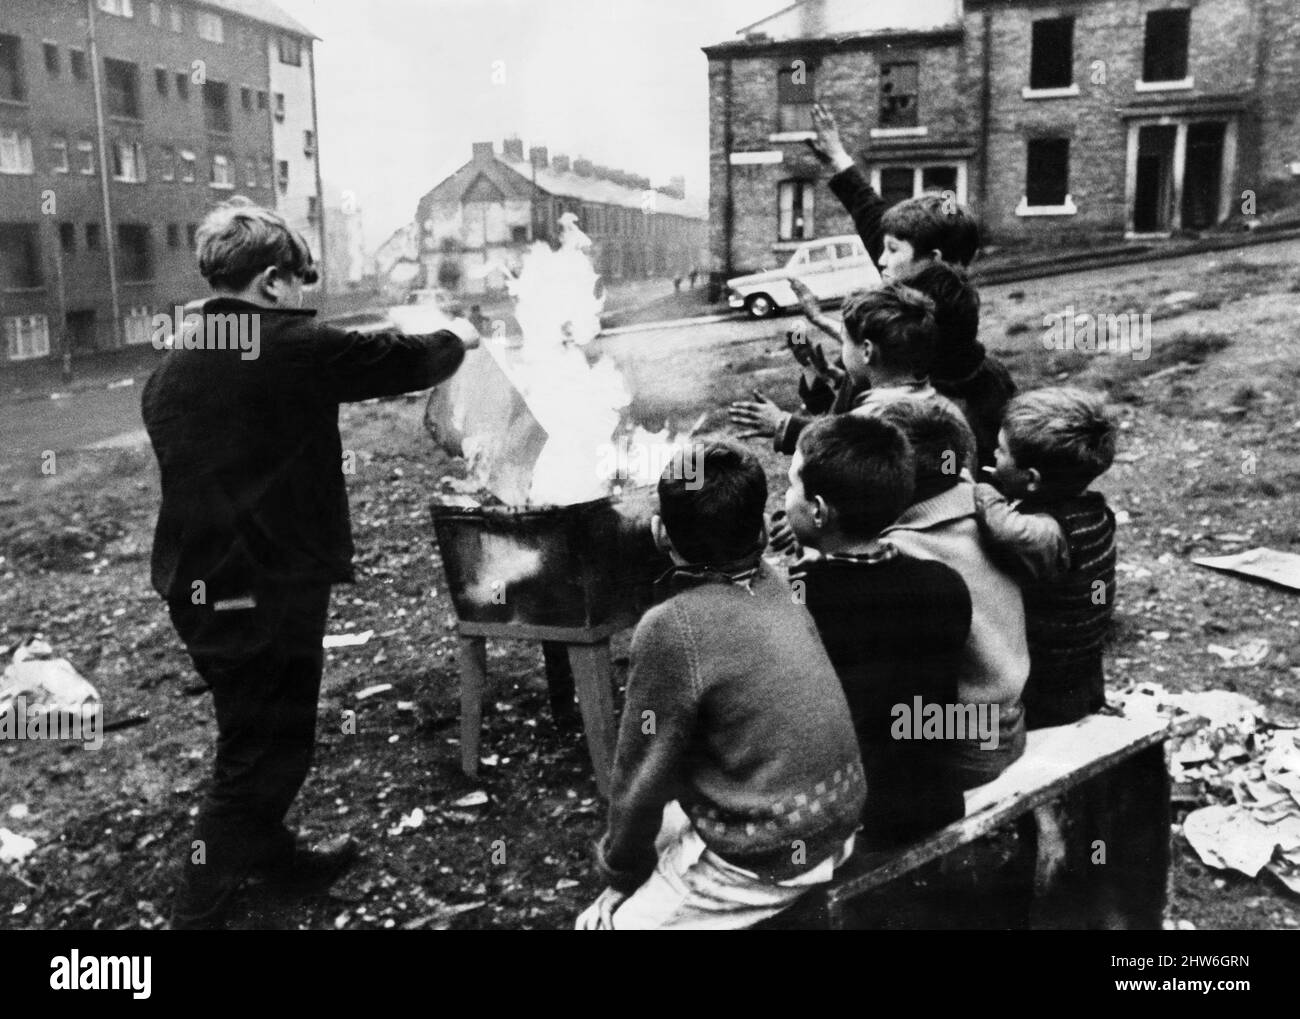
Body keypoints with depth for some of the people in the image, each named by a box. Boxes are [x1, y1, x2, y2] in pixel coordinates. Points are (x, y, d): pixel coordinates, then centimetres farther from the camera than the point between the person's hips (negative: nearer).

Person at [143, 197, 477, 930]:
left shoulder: (174, 367, 7)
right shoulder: (295, 349, -14)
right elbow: (402, 361, -1)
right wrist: (459, 340, 18)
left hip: (196, 587, 8)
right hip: (271, 589, -8)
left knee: (256, 733, 24)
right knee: (264, 751, 4)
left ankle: (271, 853, 41)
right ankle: (201, 910, 11)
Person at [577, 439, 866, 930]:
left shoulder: (672, 628, -22)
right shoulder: (773, 585, -2)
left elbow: (641, 778, -13)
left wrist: (619, 869, 1)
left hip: (763, 863, -8)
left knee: (602, 919, 6)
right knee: (669, 818, 25)